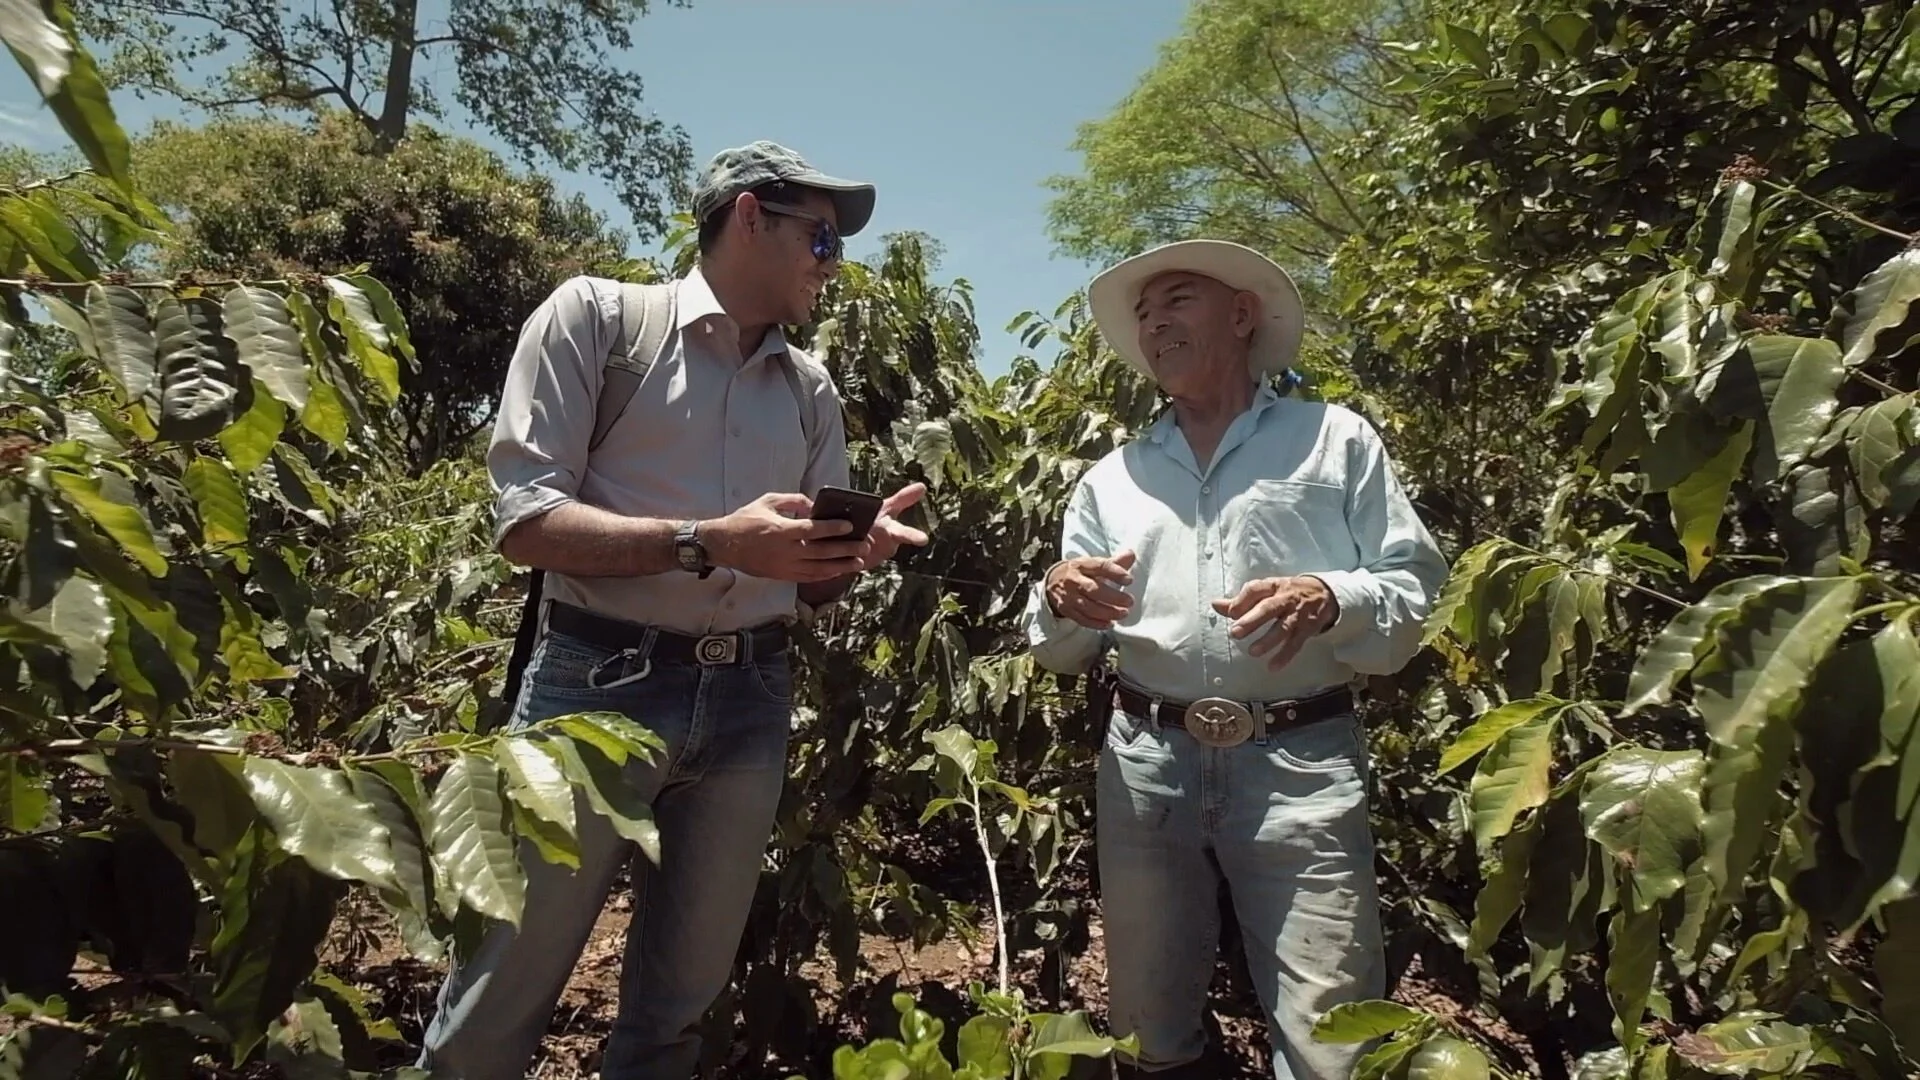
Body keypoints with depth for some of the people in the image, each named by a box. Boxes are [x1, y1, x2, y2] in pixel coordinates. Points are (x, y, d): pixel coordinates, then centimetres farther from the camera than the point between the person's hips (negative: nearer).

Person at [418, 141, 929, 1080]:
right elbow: (524, 518, -10)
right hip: (600, 684, -4)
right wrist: (709, 542, -20)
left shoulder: (812, 389, 12)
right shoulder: (597, 314, -1)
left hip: (749, 704, 5)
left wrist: (857, 551, -8)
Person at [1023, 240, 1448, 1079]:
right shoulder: (1110, 478, 15)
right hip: (1146, 766, 3)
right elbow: (1065, 652, 14)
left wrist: (1329, 602, -18)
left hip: (1299, 764, -3)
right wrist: (1060, 600, -9)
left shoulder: (1335, 441, 7)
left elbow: (1419, 594, 2)